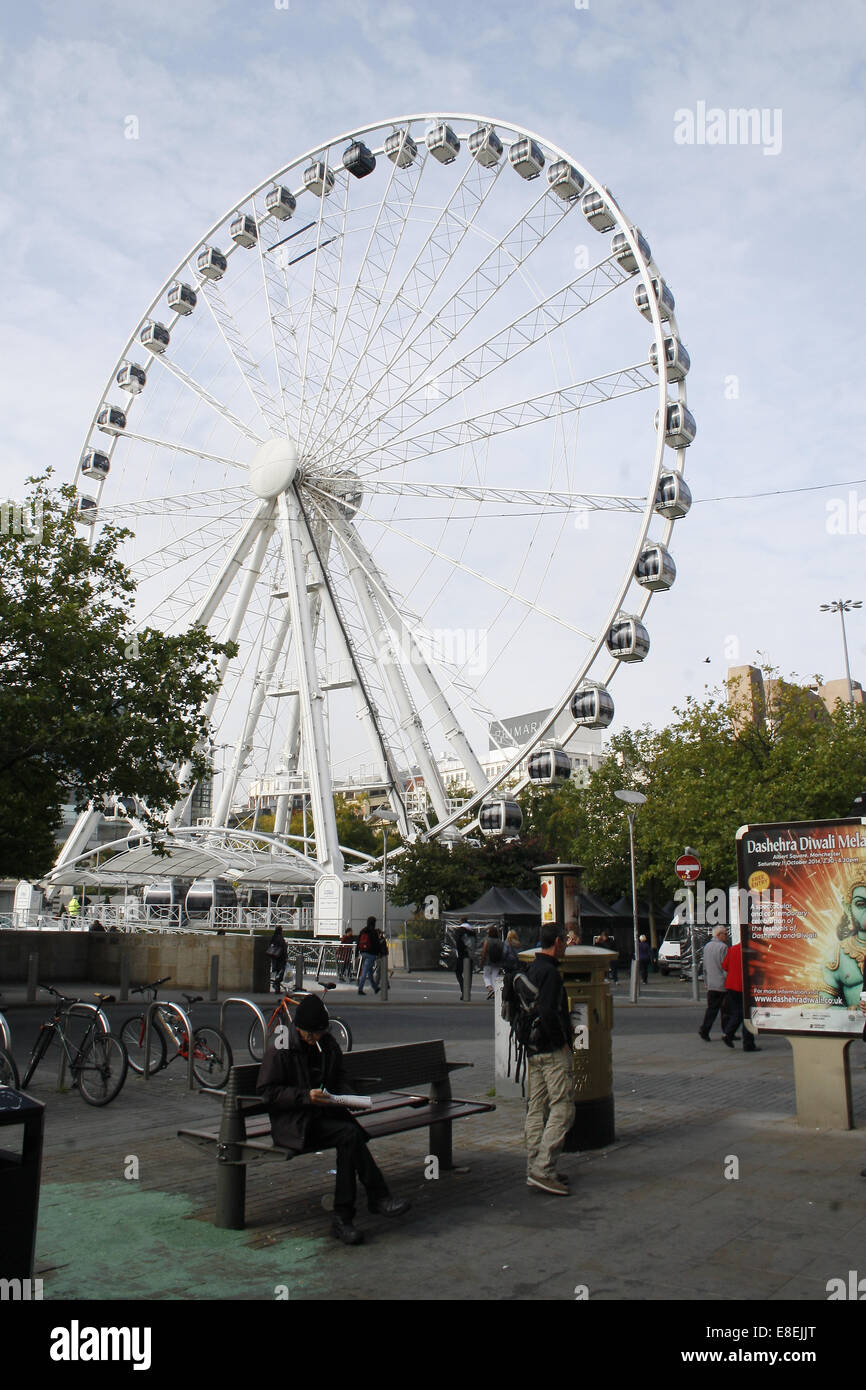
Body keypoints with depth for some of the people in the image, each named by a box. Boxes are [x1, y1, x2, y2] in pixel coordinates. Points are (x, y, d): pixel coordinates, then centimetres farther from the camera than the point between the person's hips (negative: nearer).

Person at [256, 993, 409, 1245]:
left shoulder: (328, 1044, 8)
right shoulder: (280, 1047, -9)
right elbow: (267, 1091, -10)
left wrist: (345, 1095, 0)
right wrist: (305, 1096, -20)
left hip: (325, 1113, 5)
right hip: (292, 1122, -5)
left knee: (349, 1139, -28)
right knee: (351, 1134, -28)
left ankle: (343, 1218, -21)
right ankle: (378, 1197, -19)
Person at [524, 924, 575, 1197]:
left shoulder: (531, 970, 14)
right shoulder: (550, 972, -16)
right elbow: (547, 1012, -26)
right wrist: (562, 1042, -15)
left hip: (533, 1050, 10)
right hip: (552, 1051, -10)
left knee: (536, 1110, 12)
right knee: (562, 1110, -6)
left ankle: (534, 1169, 16)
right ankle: (543, 1170, -10)